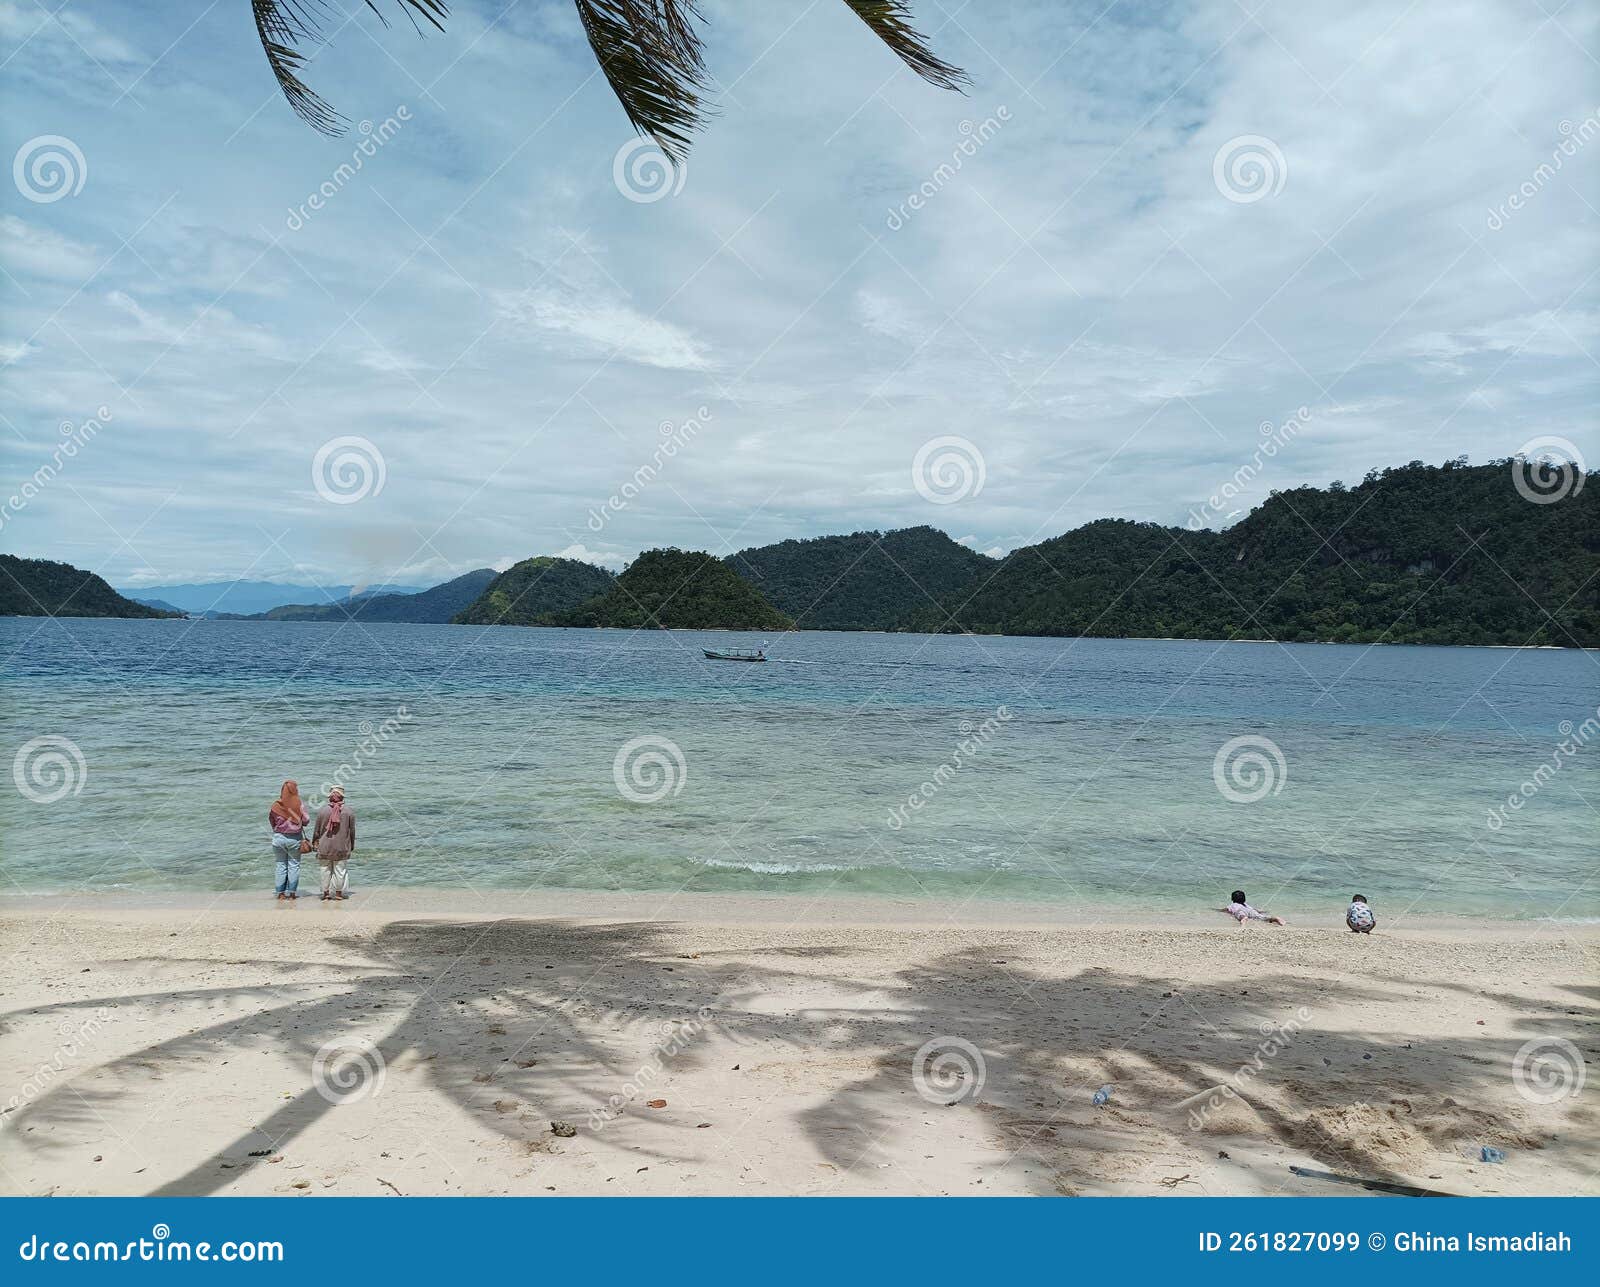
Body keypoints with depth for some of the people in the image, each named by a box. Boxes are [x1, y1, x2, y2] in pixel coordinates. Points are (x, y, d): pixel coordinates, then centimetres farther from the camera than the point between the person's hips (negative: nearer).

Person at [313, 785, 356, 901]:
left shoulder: (322, 810, -3)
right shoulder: (349, 811, -3)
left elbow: (317, 830, 2)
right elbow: (352, 831, 1)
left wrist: (314, 842, 16)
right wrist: (352, 846, 12)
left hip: (325, 846, 0)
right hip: (342, 847, 0)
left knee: (326, 870, 9)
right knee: (340, 869, 8)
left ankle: (325, 892, 14)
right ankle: (338, 892, 14)